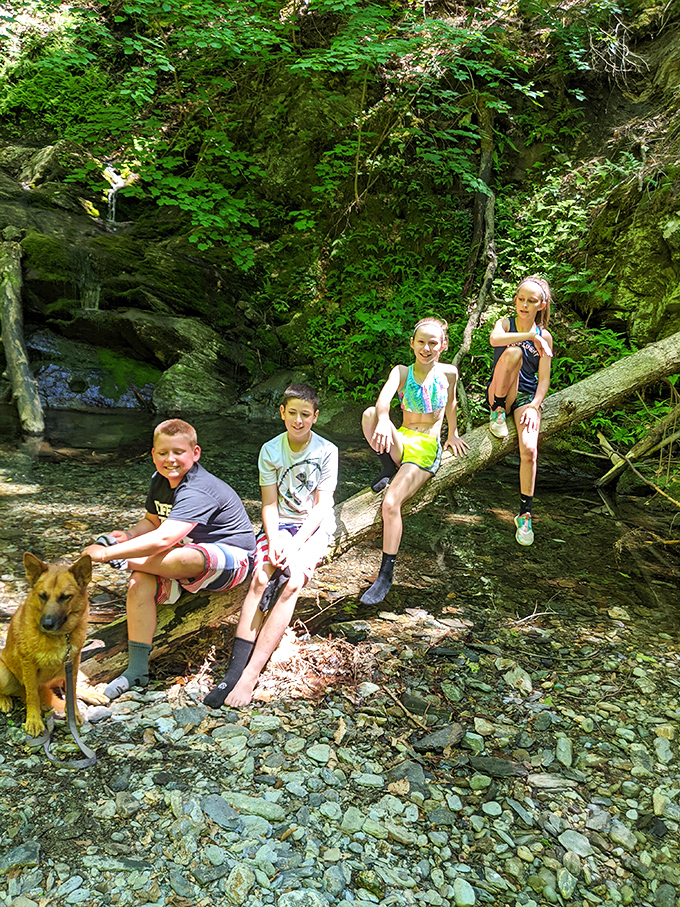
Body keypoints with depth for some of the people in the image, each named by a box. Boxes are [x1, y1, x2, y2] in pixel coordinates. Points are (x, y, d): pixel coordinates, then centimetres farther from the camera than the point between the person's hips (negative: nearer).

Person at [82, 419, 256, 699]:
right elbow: (152, 521, 18)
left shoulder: (198, 492, -28)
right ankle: (137, 669, -12)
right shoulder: (160, 480, 3)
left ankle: (125, 561, -11)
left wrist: (107, 553, -34)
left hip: (231, 558, -8)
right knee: (140, 583, -20)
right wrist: (128, 535, -6)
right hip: (187, 556, 9)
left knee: (183, 558, -41)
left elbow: (163, 539, -39)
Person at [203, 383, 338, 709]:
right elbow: (269, 504, -2)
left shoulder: (326, 451, -5)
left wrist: (295, 545, -20)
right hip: (279, 524, 2)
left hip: (314, 527, -2)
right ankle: (234, 669, -33)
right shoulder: (270, 450, 1)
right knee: (260, 578, -26)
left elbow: (321, 507, -8)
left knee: (292, 583, -28)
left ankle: (249, 676, -32)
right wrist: (274, 540, -19)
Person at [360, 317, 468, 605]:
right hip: (401, 442, 2)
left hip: (427, 449, -2)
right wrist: (383, 421, -42)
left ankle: (386, 574, -11)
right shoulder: (402, 372, 0)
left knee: (391, 504, -25)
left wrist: (452, 434, 30)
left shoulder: (448, 373, 1)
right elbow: (384, 397, -21)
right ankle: (388, 467, -9)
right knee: (370, 415, -31)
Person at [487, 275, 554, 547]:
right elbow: (495, 339, -25)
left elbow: (544, 379, 2)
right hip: (500, 393, -1)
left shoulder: (544, 336, 5)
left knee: (529, 450, -23)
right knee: (514, 352, -31)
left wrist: (534, 405, -13)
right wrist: (531, 336, -26)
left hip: (526, 397, 1)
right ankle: (498, 412, -14)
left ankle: (524, 514, -7)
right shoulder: (505, 323, 2)